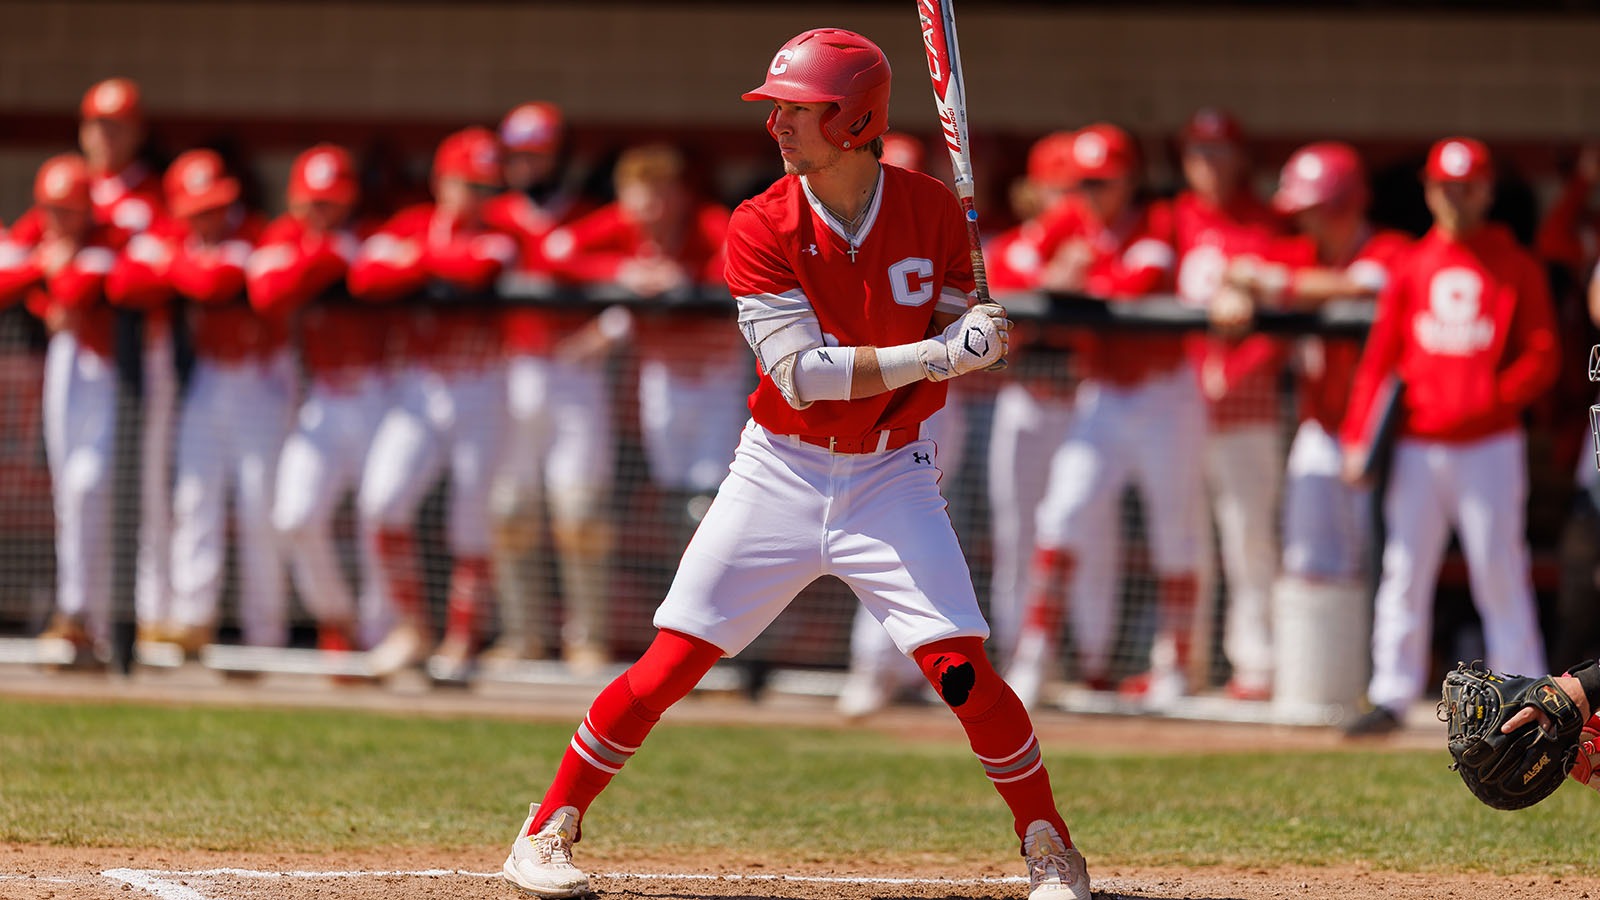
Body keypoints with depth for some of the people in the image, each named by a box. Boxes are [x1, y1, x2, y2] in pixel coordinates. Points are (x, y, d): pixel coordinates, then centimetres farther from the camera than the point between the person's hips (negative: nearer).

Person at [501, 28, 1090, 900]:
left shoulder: (931, 210, -6)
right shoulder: (762, 227, -11)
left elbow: (956, 338, 3)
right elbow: (802, 373, -20)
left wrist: (976, 332, -22)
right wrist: (937, 353, -28)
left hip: (891, 476, 0)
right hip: (781, 470, 0)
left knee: (961, 669, -12)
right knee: (669, 664, -5)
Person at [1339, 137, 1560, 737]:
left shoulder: (1515, 267, 5)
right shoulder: (1411, 266, 11)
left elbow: (1542, 355, 0)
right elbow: (1379, 355, 8)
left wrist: (1497, 395, -17)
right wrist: (1357, 436, 0)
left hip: (1490, 445, -3)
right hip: (1417, 445, 3)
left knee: (1500, 572, -4)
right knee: (1403, 574, 1)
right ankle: (1391, 697, 5)